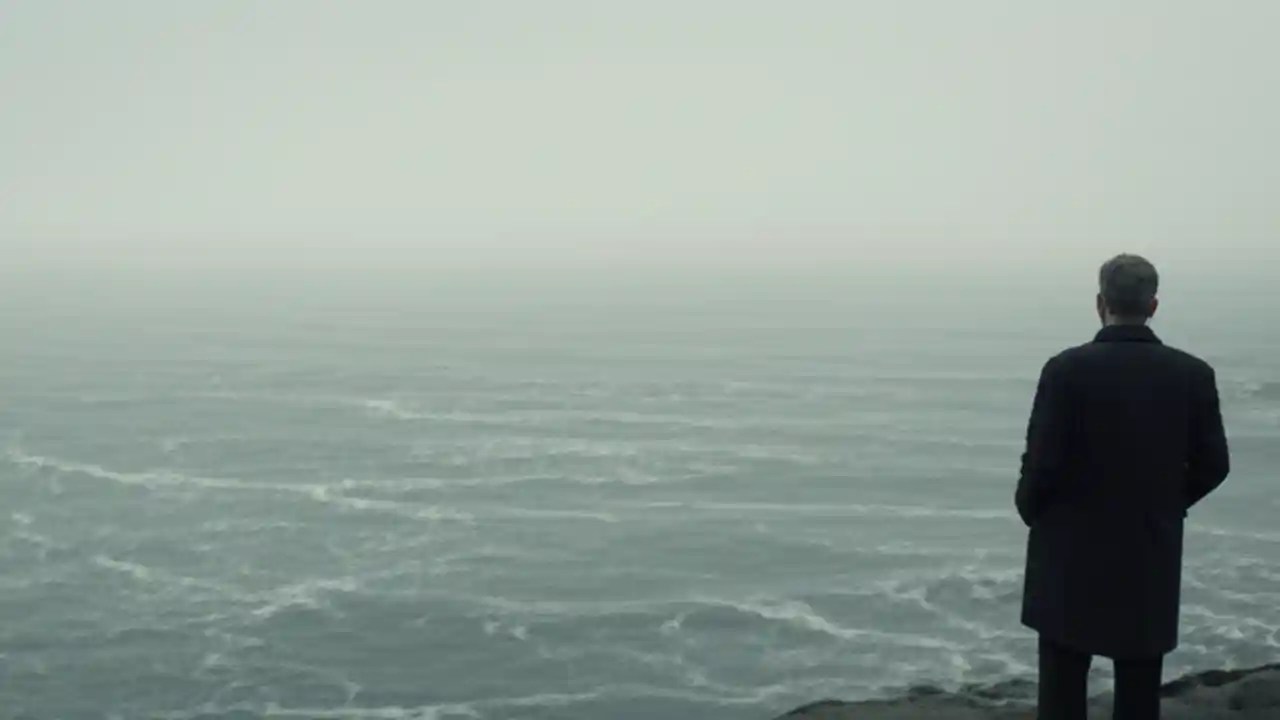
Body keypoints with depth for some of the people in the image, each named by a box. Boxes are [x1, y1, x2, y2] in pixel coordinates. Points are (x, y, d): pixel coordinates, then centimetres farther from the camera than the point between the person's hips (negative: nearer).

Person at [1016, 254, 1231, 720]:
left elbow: (1042, 462, -15)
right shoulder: (1193, 374, -5)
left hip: (1073, 558, -3)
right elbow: (1212, 465, 0)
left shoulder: (1067, 369, -15)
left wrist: (1030, 511, 6)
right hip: (1152, 559, 3)